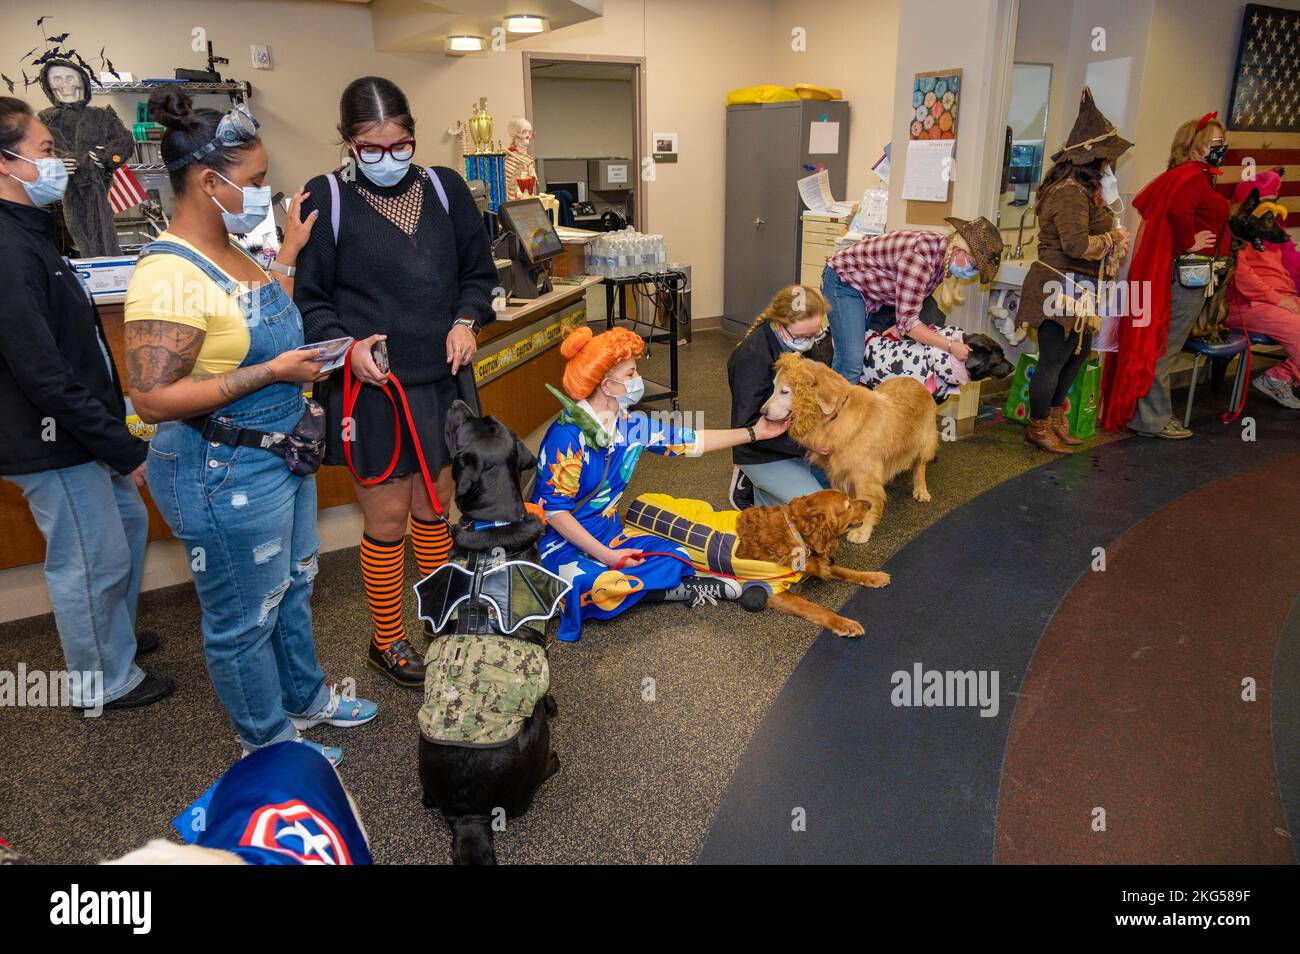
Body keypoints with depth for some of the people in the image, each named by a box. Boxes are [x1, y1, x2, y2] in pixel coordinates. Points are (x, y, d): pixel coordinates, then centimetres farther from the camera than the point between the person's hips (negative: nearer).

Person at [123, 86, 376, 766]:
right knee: (244, 619, 11)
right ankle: (267, 742, 33)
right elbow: (154, 399, -27)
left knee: (291, 587, 25)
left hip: (278, 453, 10)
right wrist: (273, 372, -25)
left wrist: (290, 249, 15)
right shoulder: (168, 274, -25)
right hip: (225, 477, -10)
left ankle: (304, 698, 48)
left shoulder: (225, 248, 5)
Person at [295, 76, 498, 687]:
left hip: (442, 378, 4)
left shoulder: (445, 189, 4)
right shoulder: (326, 199, -5)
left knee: (434, 507, 17)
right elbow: (307, 298, -2)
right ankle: (387, 641, 27)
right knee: (387, 518, 6)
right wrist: (345, 344, -19)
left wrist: (466, 321, -6)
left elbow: (479, 272, 12)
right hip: (370, 385, -3)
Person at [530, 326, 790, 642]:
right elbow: (554, 510, -21)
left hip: (606, 533, 5)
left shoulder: (630, 424, 0)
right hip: (561, 541, -5)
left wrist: (755, 432, 10)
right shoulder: (567, 435, -21)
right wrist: (606, 555, -24)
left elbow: (688, 440, 9)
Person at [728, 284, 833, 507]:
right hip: (763, 455, -7)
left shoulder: (811, 344, -3)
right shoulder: (752, 355, -24)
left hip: (801, 443, 7)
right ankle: (760, 490, 6)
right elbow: (749, 425, -24)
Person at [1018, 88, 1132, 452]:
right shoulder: (1072, 193, -20)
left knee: (1079, 351, 21)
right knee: (1053, 360, -1)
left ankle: (1055, 417, 35)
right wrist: (1114, 239, -13)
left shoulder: (1083, 188, 14)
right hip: (1062, 288, -11)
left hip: (1073, 289, 11)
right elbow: (1076, 244, -29)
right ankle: (1038, 428, 12)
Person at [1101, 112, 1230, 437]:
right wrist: (1189, 244, -19)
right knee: (1164, 348, -5)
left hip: (1171, 272, 10)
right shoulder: (1195, 177, -15)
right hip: (1188, 275, -10)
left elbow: (1142, 202, 17)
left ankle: (1154, 413, 23)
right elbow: (1178, 210, -32)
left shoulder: (1177, 175, 16)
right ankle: (1152, 420, 1)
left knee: (1158, 345, 14)